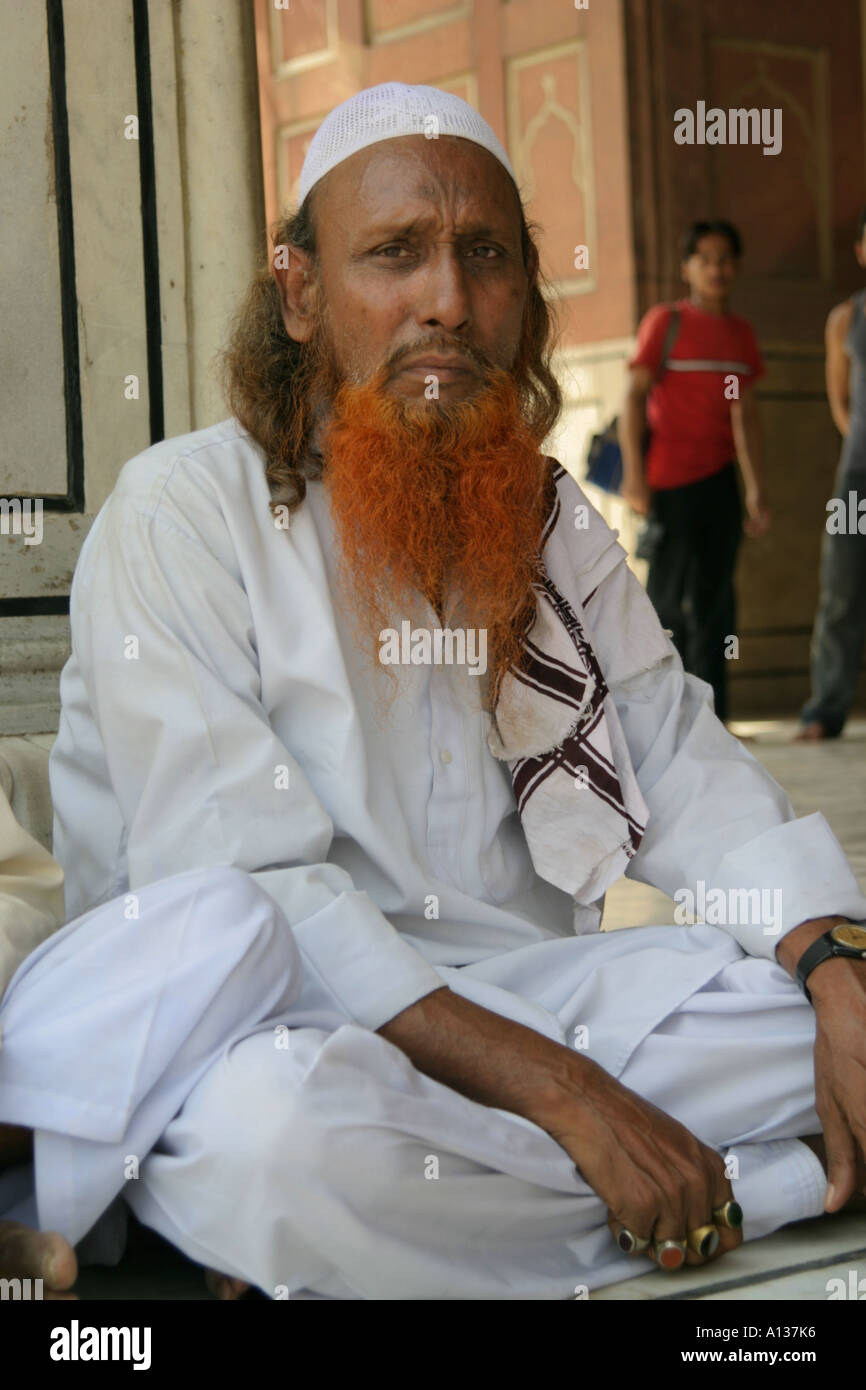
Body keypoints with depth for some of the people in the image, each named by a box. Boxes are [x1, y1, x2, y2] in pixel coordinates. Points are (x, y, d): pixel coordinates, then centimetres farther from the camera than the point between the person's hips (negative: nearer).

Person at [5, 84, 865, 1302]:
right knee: (274, 1128, -39)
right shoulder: (180, 514, -9)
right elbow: (231, 894, -18)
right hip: (258, 1024, -5)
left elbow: (686, 770, 4)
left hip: (528, 994, 6)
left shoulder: (551, 522, 12)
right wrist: (557, 1086, -24)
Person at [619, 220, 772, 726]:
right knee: (670, 598, -5)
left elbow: (744, 413, 12)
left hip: (720, 479, 5)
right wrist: (633, 472, -16)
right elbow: (635, 396, -7)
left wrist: (757, 490, 7)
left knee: (715, 601, 4)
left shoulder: (741, 332, 11)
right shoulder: (665, 322, -3)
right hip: (669, 480, -5)